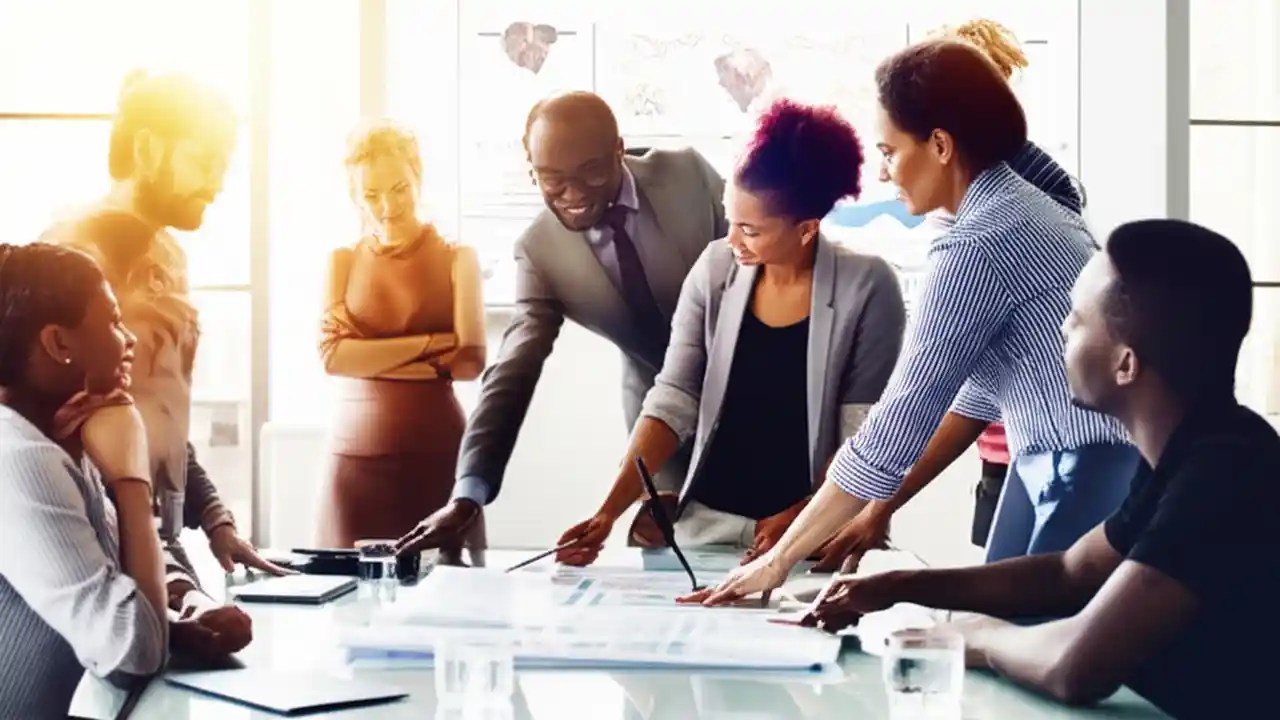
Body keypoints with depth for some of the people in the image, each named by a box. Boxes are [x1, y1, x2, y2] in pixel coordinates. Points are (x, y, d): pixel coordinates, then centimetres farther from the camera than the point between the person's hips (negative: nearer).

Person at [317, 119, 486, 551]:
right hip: (358, 455, 1)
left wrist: (370, 357, -7)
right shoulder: (343, 262, 9)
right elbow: (332, 355, -4)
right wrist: (431, 343, -9)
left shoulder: (457, 260, 4)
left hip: (438, 453, -1)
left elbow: (471, 361, -7)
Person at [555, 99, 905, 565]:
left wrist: (797, 520, -18)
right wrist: (609, 513, -13)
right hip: (707, 524, 3)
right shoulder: (715, 269, -3)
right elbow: (671, 404, -4)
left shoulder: (866, 288, -12)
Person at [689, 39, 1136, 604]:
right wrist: (881, 507, 14)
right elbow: (978, 390, 15)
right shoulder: (1023, 210, 10)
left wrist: (778, 559, -10)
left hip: (1090, 485, -9)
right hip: (1057, 474, 9)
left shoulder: (978, 246, -19)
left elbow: (899, 420, -18)